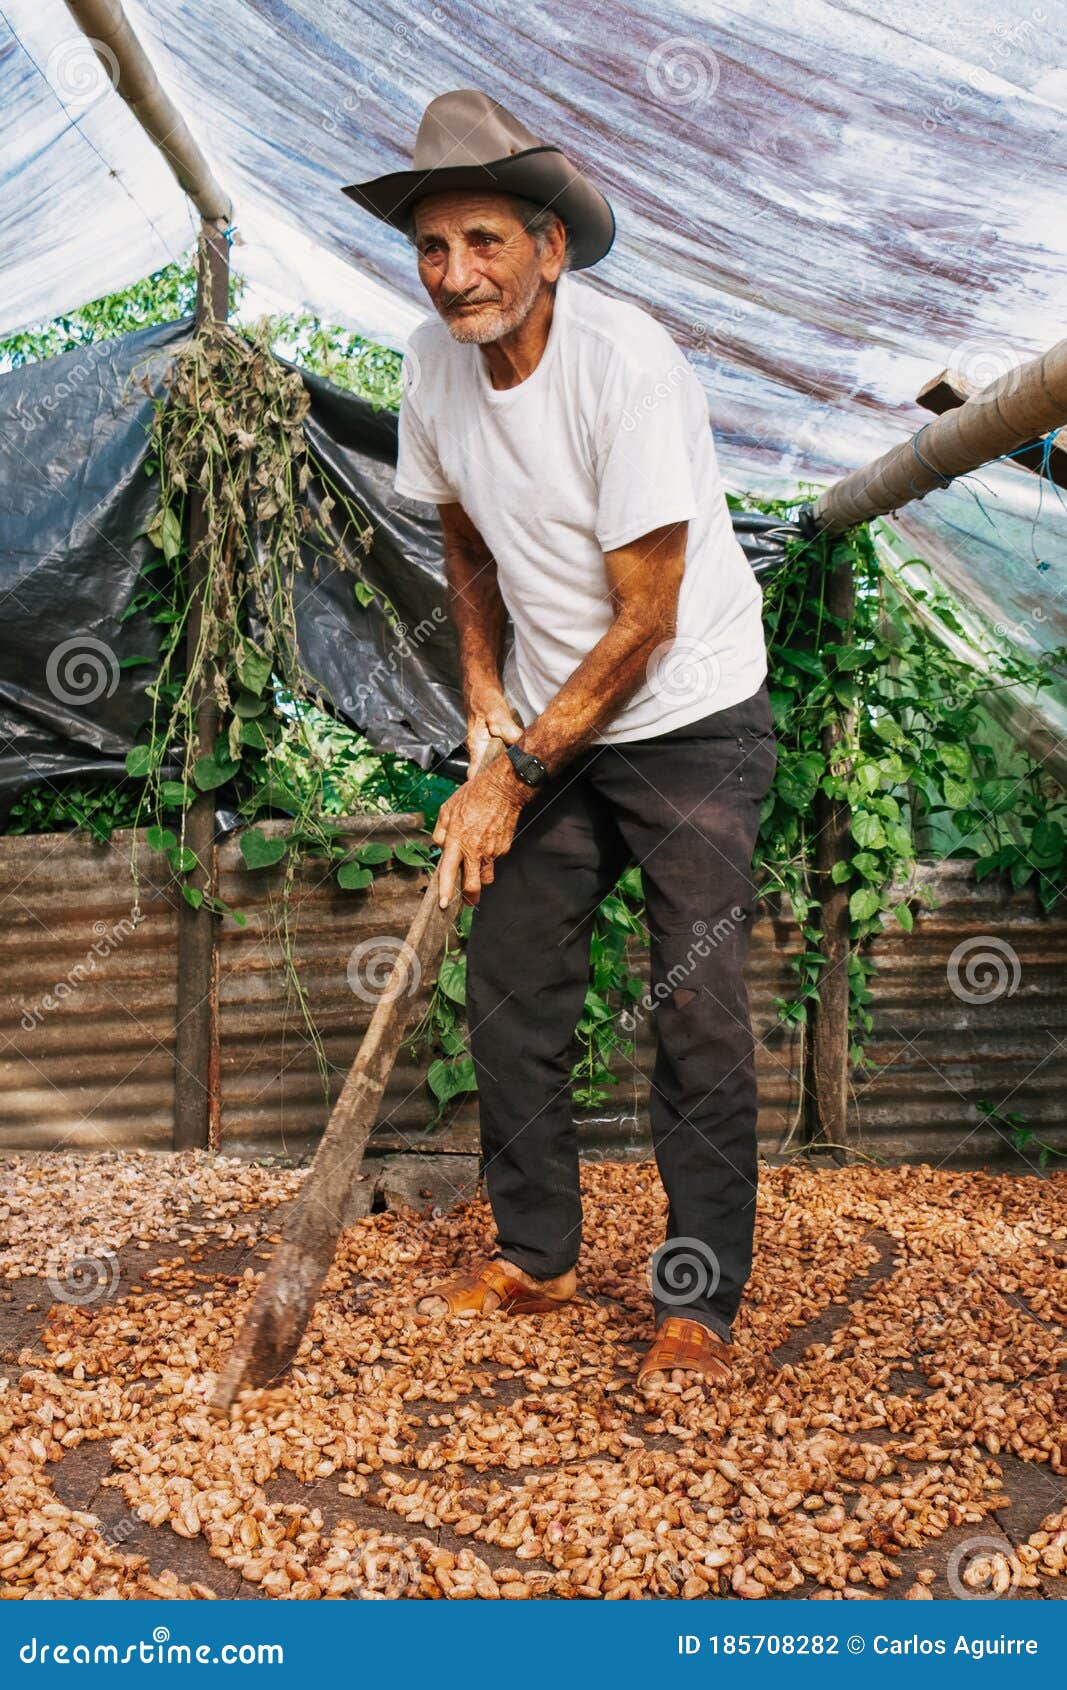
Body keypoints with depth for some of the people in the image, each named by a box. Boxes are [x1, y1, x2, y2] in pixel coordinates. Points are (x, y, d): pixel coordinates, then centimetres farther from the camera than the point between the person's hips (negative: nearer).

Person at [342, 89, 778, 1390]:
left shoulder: (627, 363, -22)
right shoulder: (434, 363, -2)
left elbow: (643, 622, -21)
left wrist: (513, 780, -18)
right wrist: (486, 702, 0)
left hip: (690, 718, -6)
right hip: (549, 719, 6)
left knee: (696, 1011, -7)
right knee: (507, 982, 5)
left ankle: (697, 1304, 9)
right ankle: (533, 1257, 23)